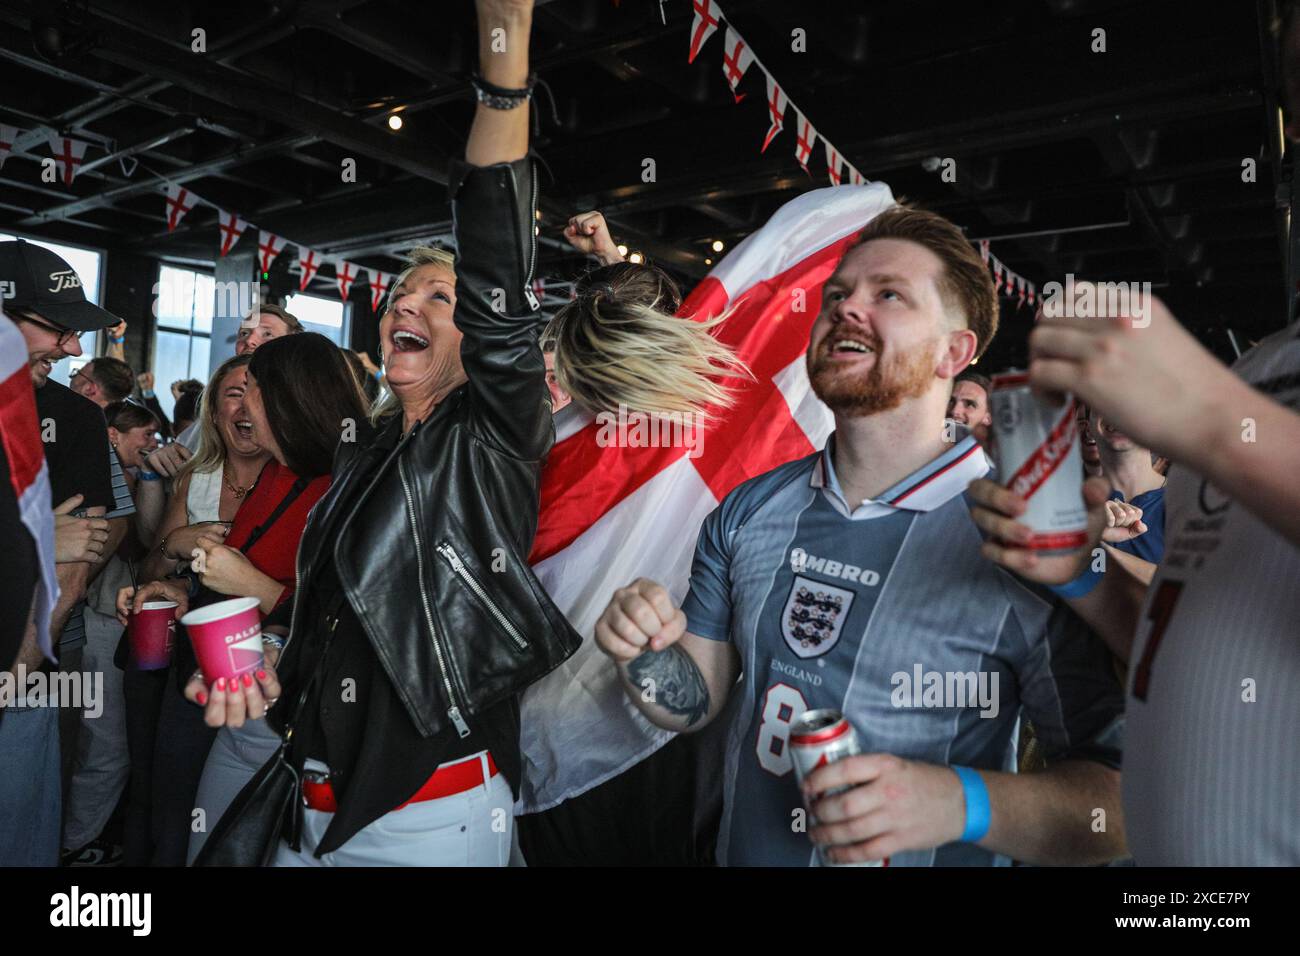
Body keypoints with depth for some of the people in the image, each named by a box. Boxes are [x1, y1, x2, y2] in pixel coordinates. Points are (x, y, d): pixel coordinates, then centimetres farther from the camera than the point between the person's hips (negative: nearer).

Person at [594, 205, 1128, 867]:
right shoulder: (748, 512, -6)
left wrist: (962, 802, -35)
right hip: (741, 850, 5)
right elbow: (696, 700, 0)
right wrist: (643, 656, -20)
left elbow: (1119, 794, -19)